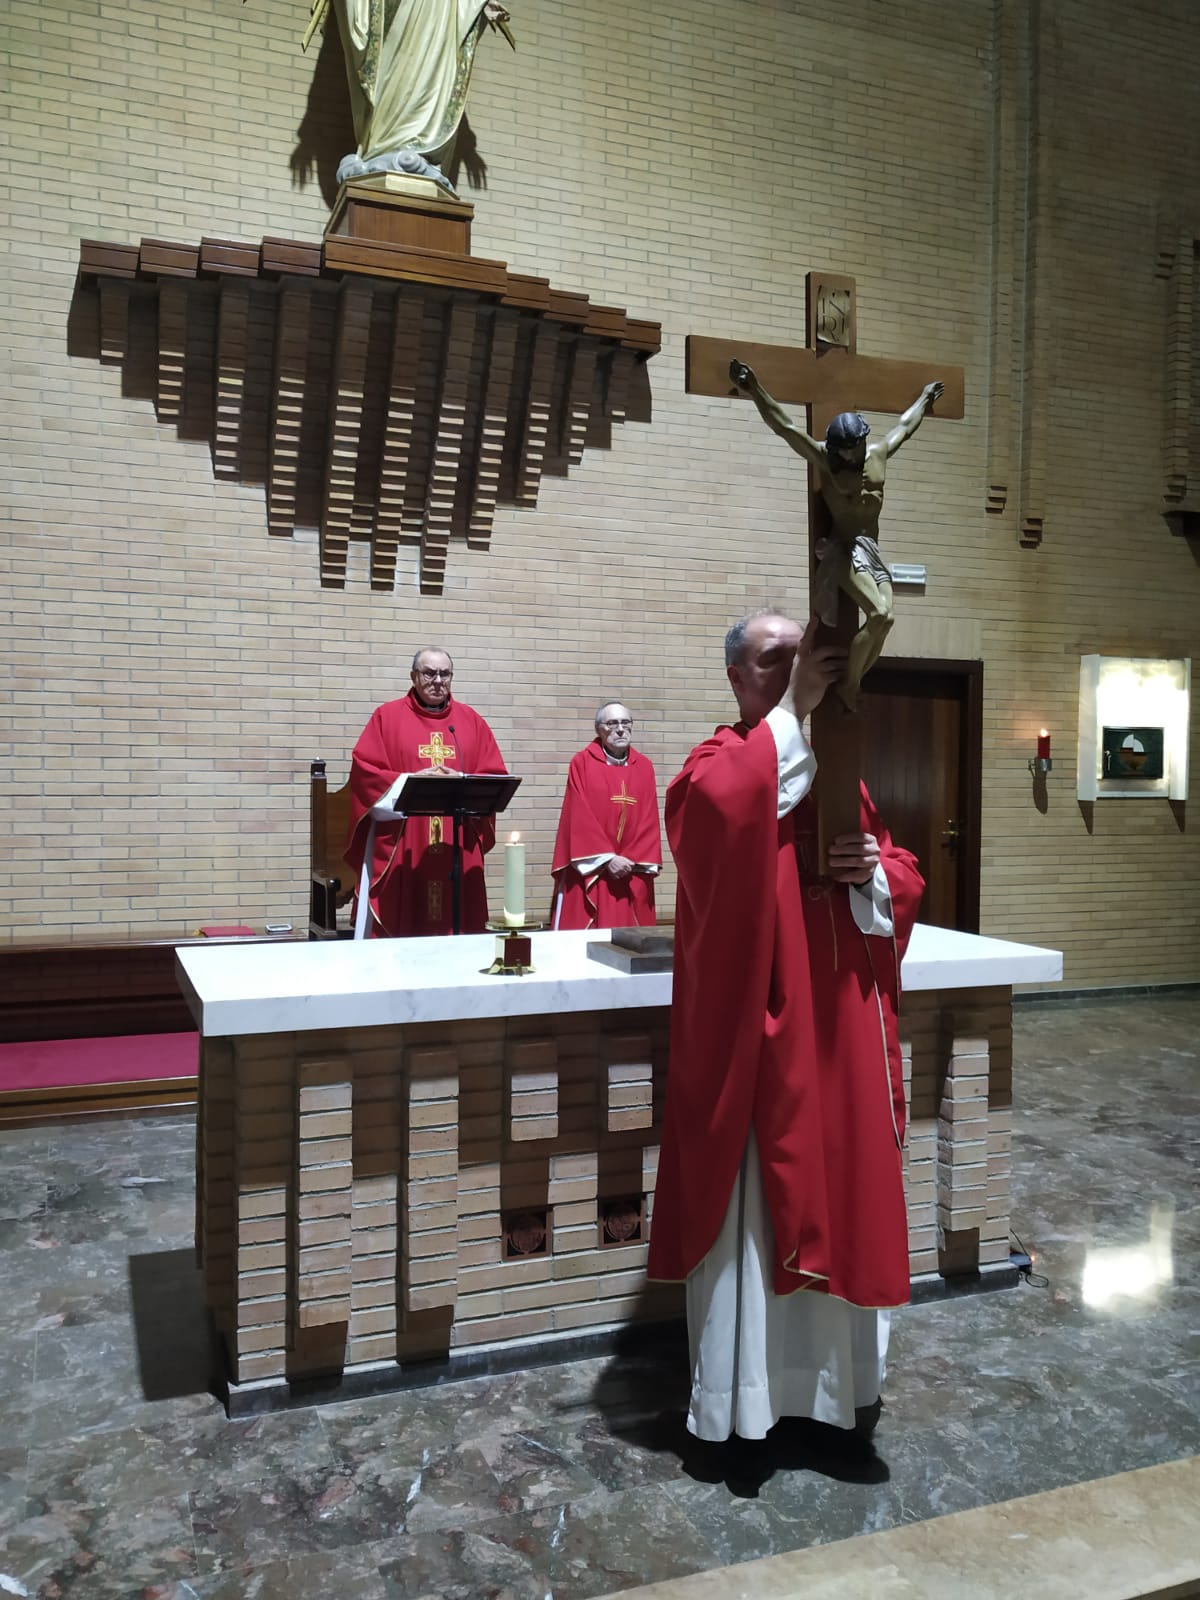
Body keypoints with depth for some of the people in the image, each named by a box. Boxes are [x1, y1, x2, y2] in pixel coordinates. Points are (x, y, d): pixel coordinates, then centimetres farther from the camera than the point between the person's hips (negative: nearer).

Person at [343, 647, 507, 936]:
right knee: (399, 928, -3)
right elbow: (364, 771, -3)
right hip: (400, 850, -2)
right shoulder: (387, 717, 5)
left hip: (459, 853, 3)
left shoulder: (471, 721, 13)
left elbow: (496, 776, 8)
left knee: (460, 929, 2)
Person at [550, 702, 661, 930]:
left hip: (632, 872, 4)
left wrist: (636, 860, -6)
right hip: (591, 870, -3)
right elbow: (580, 818, -8)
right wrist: (607, 858, -13)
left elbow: (649, 820, 6)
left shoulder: (644, 767, 9)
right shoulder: (582, 763, -3)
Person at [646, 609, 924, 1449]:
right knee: (755, 1206, 2)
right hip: (757, 1029, -6)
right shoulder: (720, 759, -5)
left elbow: (905, 877, 13)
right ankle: (739, 1397, 19)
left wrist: (874, 869, -9)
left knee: (842, 1197, 16)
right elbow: (716, 807, -31)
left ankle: (836, 1375, 36)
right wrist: (791, 711, -25)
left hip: (842, 1025, 6)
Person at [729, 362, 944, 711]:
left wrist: (924, 398, 46)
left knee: (882, 622, -11)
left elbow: (905, 426, 30)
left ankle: (852, 686, 2)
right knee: (880, 615, -23)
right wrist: (754, 388, -18)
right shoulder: (824, 460, -5)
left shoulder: (879, 454, 10)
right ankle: (848, 686, -10)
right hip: (844, 551, -6)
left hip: (874, 551, 6)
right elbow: (784, 426, -12)